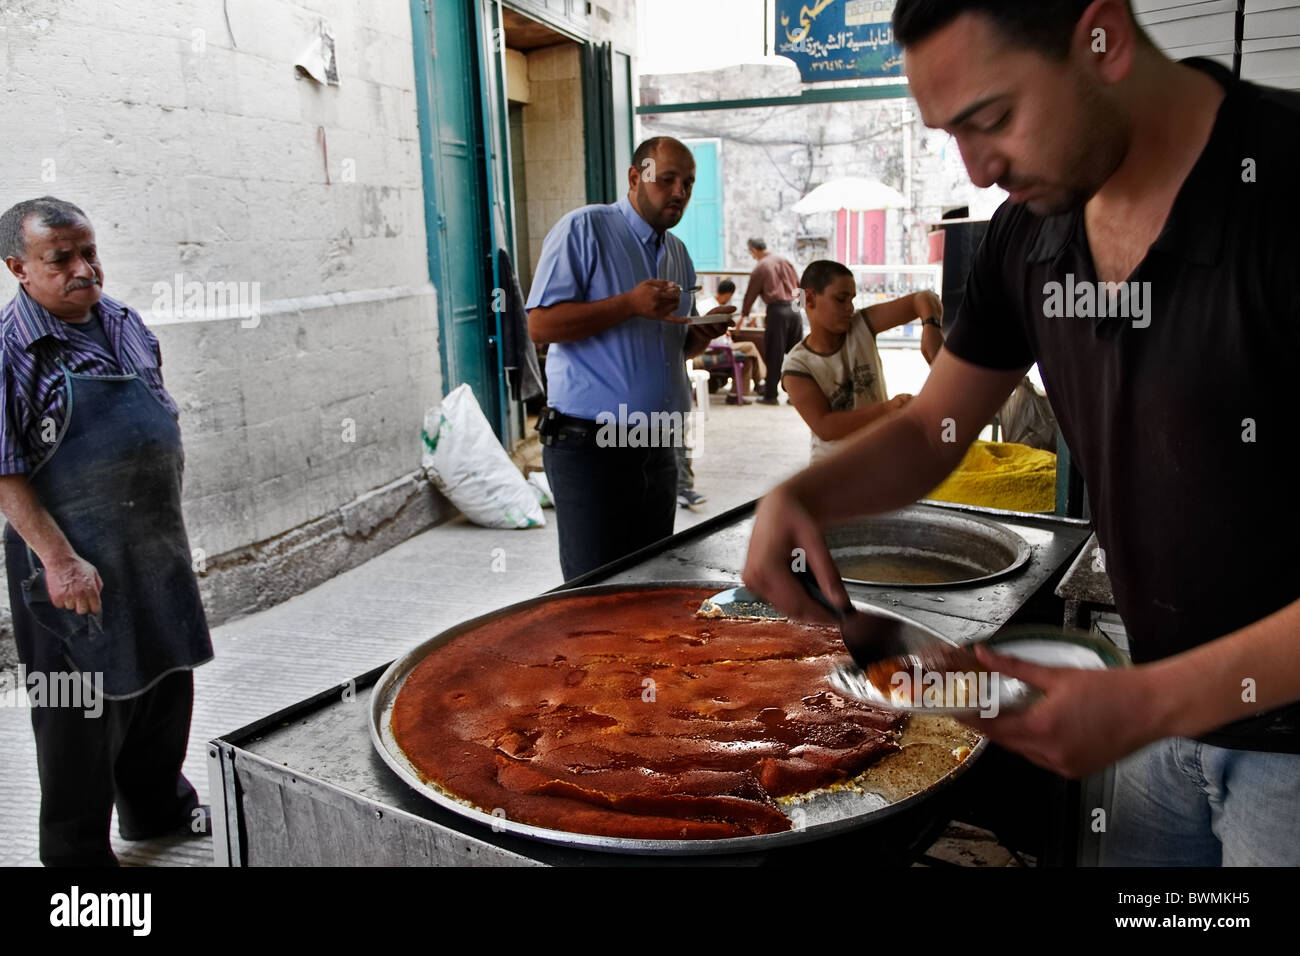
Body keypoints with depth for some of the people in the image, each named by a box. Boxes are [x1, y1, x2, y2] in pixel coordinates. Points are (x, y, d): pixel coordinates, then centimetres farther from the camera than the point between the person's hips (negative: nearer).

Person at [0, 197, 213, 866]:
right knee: (78, 709, 7)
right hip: (73, 563, -7)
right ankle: (77, 849, 27)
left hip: (156, 549, 7)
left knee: (167, 683, 19)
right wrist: (59, 558, -20)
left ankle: (157, 804, 42)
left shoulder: (124, 324, 6)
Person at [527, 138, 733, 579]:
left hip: (657, 447, 7)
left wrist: (703, 334, 1)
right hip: (588, 447, -7)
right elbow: (541, 325, -14)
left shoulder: (678, 253, 17)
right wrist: (630, 304, -21)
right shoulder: (583, 229, -6)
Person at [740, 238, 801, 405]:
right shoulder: (785, 261, 12)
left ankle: (771, 395, 4)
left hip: (777, 311, -5)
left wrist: (743, 316, 16)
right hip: (794, 309, 5)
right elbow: (798, 285, 17)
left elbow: (750, 294, 4)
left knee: (774, 355, 1)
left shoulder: (760, 268, -3)